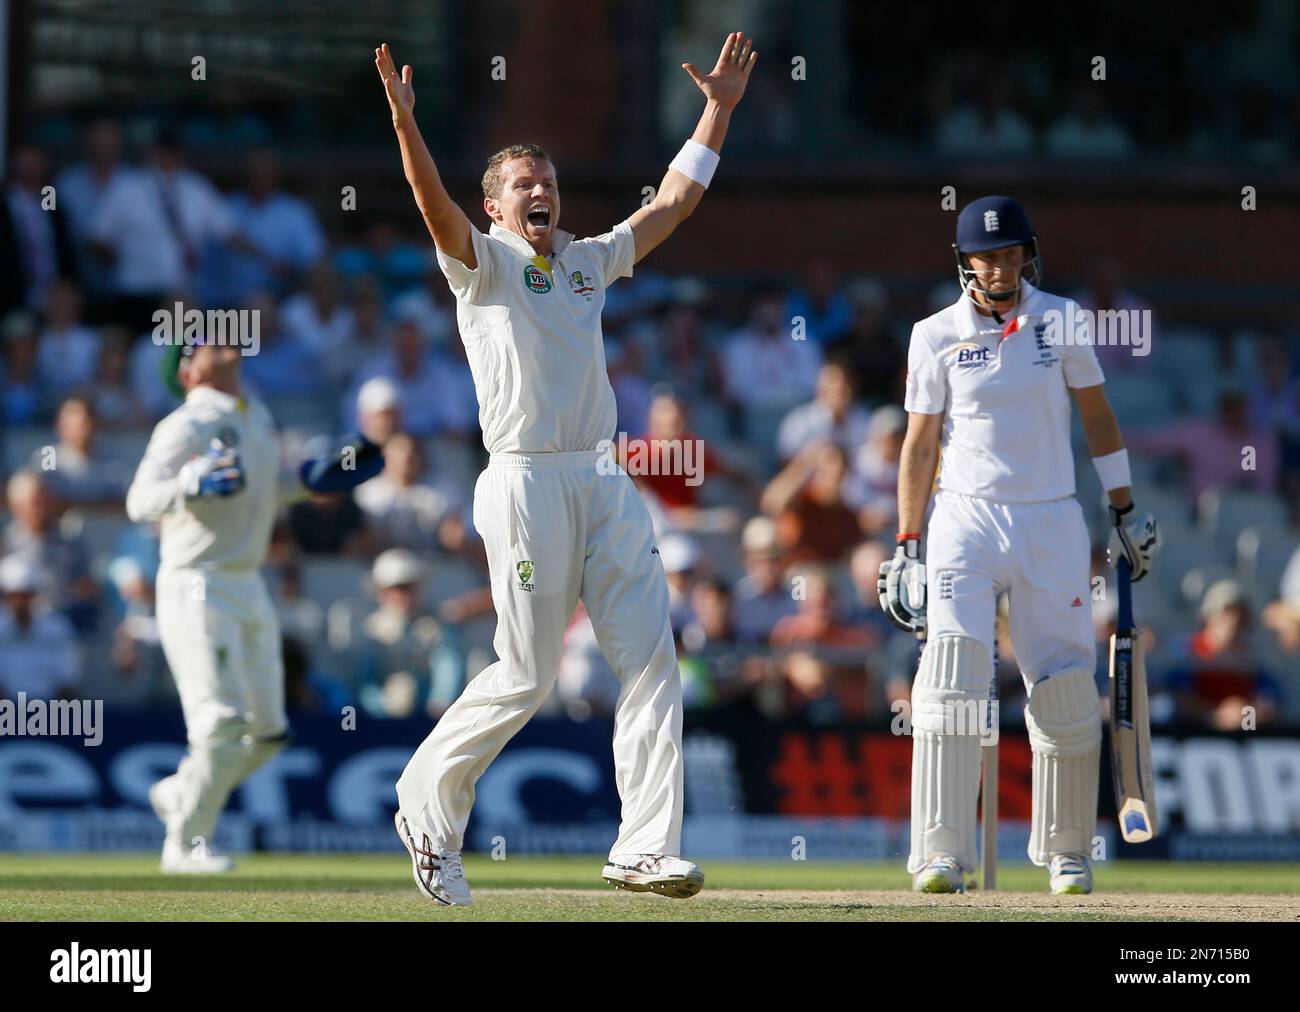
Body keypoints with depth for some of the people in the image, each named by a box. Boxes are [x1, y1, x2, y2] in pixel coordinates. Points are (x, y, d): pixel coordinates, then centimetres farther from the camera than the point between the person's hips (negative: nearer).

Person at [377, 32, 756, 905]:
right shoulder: (484, 264, 2)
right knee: (528, 675, -4)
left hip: (605, 483, 6)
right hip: (526, 482, -6)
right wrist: (404, 121, -32)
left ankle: (645, 849, -8)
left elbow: (677, 199, 23)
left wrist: (720, 108, 20)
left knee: (652, 658, -6)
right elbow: (436, 207, -17)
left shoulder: (588, 261, 18)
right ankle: (428, 803, 19)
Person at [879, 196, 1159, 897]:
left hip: (1051, 523, 1)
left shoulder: (1062, 322, 4)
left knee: (1065, 688, -1)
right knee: (951, 677, -16)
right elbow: (919, 446, 5)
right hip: (965, 520, -1)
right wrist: (906, 546, 2)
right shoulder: (936, 337, 1)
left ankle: (1066, 852, 15)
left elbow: (1096, 418, 11)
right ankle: (942, 854, -17)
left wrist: (1125, 511, 9)